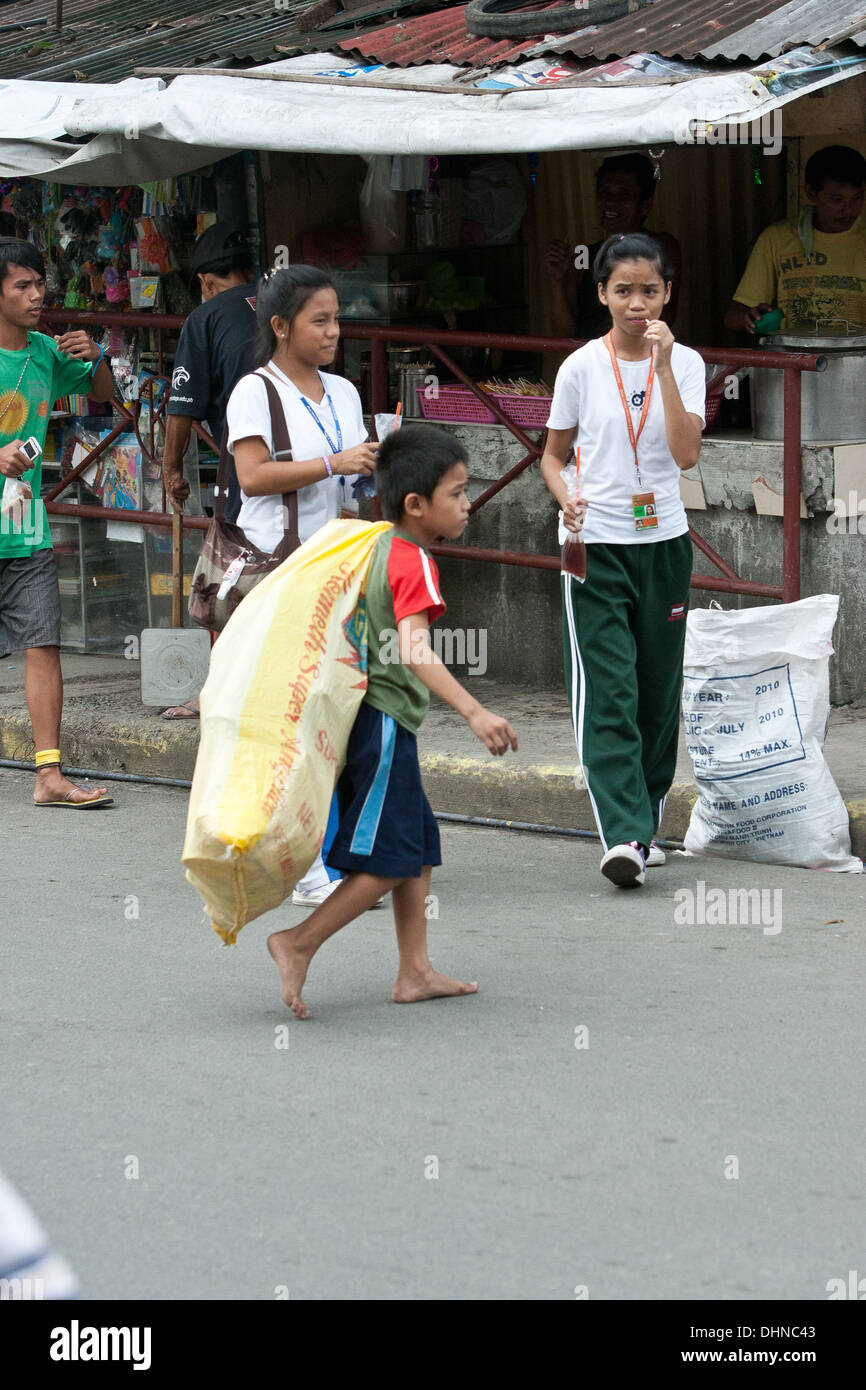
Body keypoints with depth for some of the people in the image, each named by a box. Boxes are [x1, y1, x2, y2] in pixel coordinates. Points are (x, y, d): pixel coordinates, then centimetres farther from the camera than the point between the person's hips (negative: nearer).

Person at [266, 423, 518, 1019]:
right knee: (389, 859, -4)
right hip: (384, 724, -10)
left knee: (417, 847, 13)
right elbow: (414, 648, -30)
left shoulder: (380, 548, 13)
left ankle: (416, 973, 15)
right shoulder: (415, 563, -16)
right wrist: (474, 712, -38)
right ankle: (300, 944, 0)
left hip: (375, 721, 10)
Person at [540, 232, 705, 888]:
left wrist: (663, 365, -18)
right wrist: (567, 501, -10)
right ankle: (624, 835, -20)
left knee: (658, 691, 7)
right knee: (608, 692, -12)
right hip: (597, 545, -2)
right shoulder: (581, 368, -1)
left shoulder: (685, 363, 0)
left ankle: (644, 824, 20)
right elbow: (554, 454, 10)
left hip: (664, 542, 2)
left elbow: (686, 453, -14)